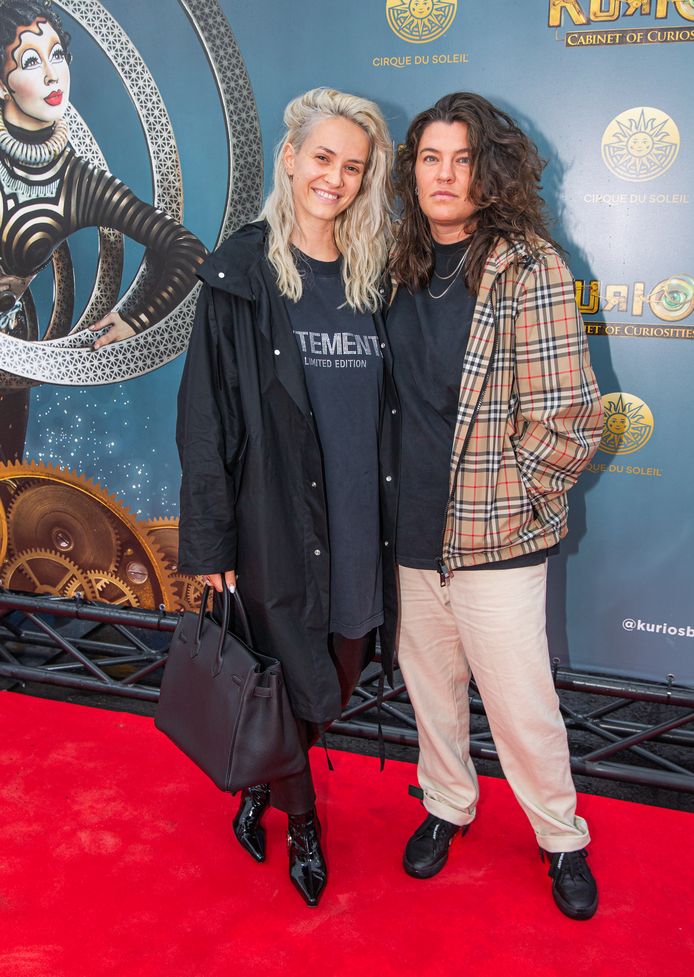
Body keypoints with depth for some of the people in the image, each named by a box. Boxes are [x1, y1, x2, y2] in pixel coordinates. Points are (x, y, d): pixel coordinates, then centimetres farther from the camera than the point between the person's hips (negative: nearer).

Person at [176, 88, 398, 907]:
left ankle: (261, 784, 44)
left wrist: (394, 523, 8)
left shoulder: (371, 274, 6)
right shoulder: (243, 273, -7)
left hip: (359, 527, 5)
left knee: (337, 683, 16)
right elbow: (205, 414, -8)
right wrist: (210, 545, -11)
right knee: (291, 679, 9)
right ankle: (300, 820, 37)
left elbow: (387, 409, 11)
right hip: (277, 525, -4)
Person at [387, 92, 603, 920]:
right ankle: (446, 806, 44)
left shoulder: (528, 266, -12)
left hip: (494, 537, -5)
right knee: (429, 682, 19)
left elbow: (570, 417, -14)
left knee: (519, 703, 7)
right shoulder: (406, 266, 5)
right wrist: (403, 493, 8)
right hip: (415, 526, 5)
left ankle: (563, 841, 32)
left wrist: (504, 501, -8)